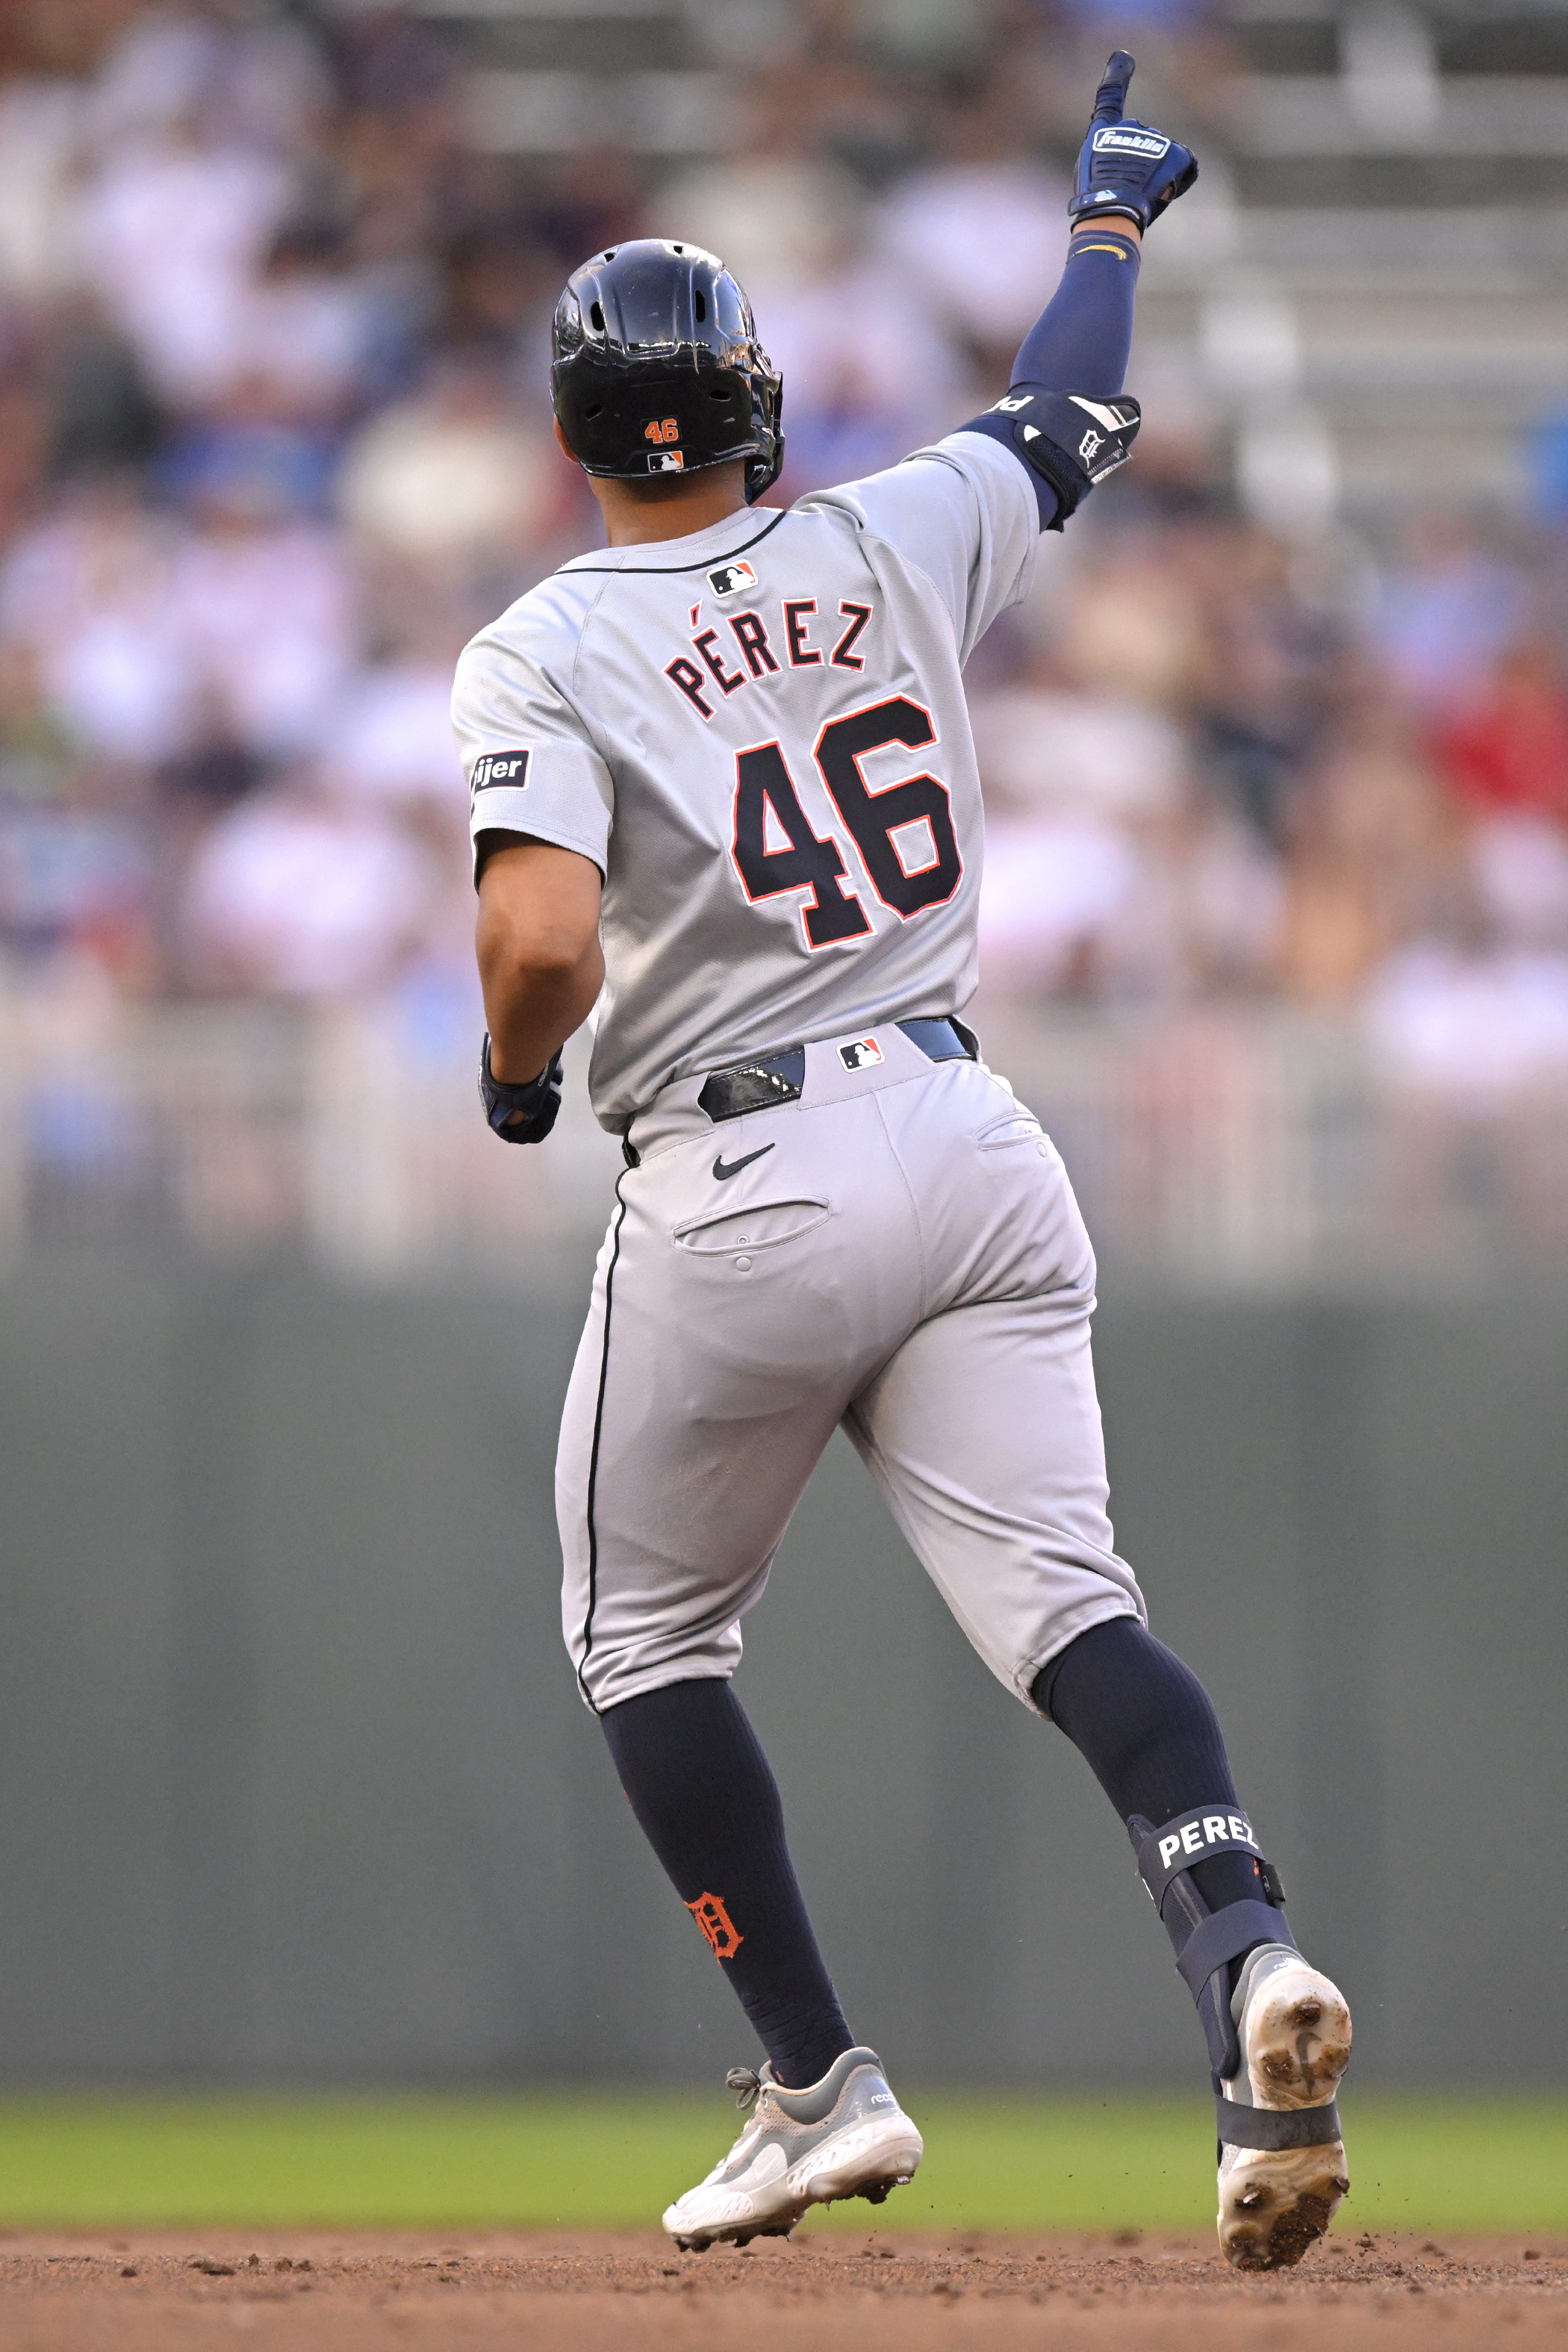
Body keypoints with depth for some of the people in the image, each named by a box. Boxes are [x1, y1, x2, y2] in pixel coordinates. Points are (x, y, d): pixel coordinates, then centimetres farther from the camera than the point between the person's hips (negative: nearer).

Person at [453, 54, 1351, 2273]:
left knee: (647, 1635, 17)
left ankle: (822, 2084, 14)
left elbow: (543, 944, -22)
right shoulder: (892, 548, 6)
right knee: (1062, 1600, -5)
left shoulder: (546, 653, -7)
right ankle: (1244, 1946, -33)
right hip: (971, 1145, 4)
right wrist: (1110, 209, 44)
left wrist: (514, 1076, 0)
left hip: (739, 1191, -4)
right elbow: (1075, 422, 26)